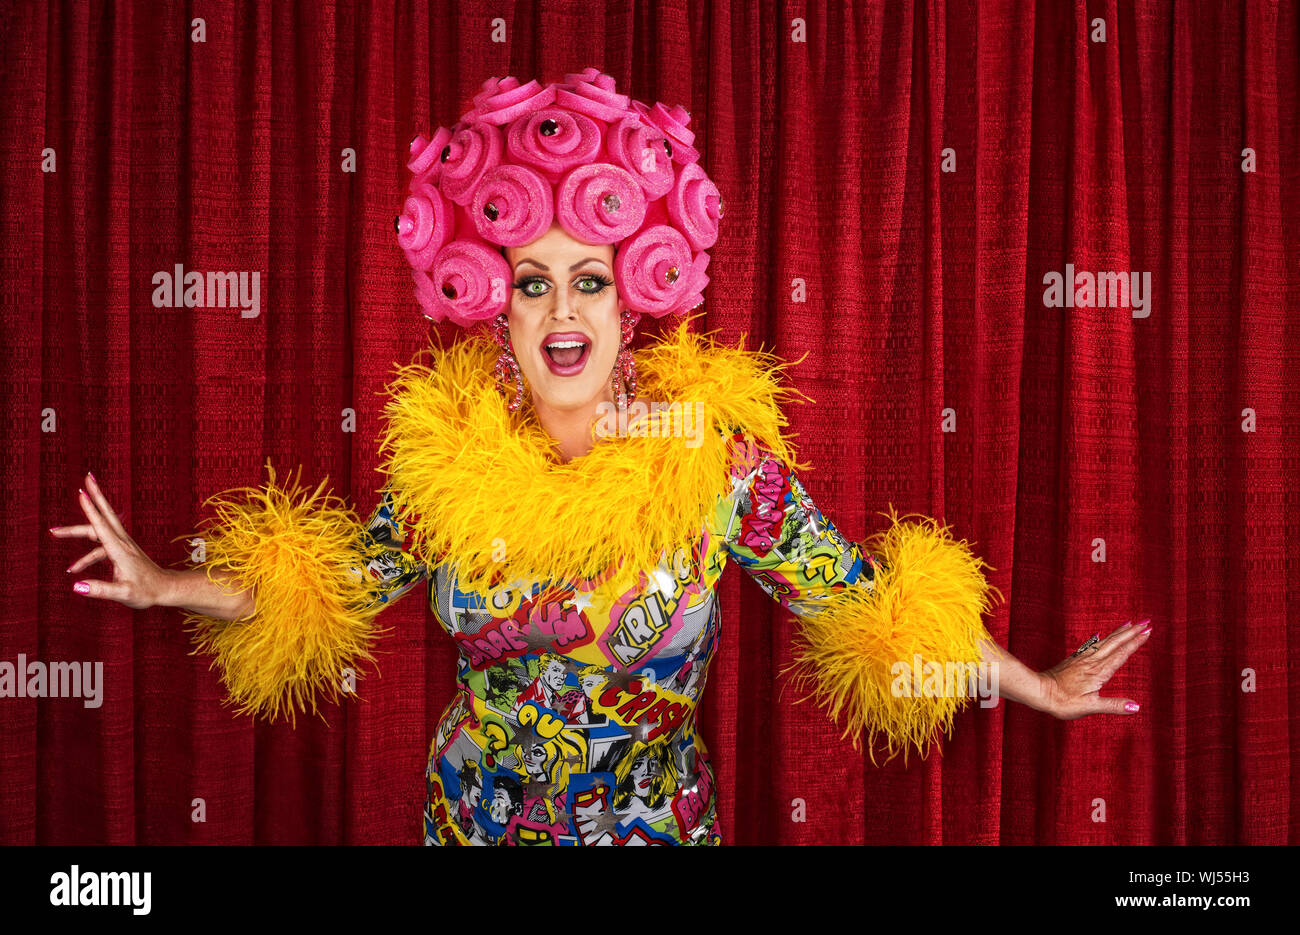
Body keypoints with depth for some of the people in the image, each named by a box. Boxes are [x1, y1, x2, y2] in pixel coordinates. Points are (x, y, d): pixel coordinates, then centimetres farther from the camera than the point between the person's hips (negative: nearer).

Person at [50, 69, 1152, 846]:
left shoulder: (716, 454, -17)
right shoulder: (444, 455, -10)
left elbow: (859, 596, -10)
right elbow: (336, 582, 5)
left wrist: (1042, 688, -7)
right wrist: (164, 585, 4)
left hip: (653, 825, -2)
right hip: (470, 816, 2)